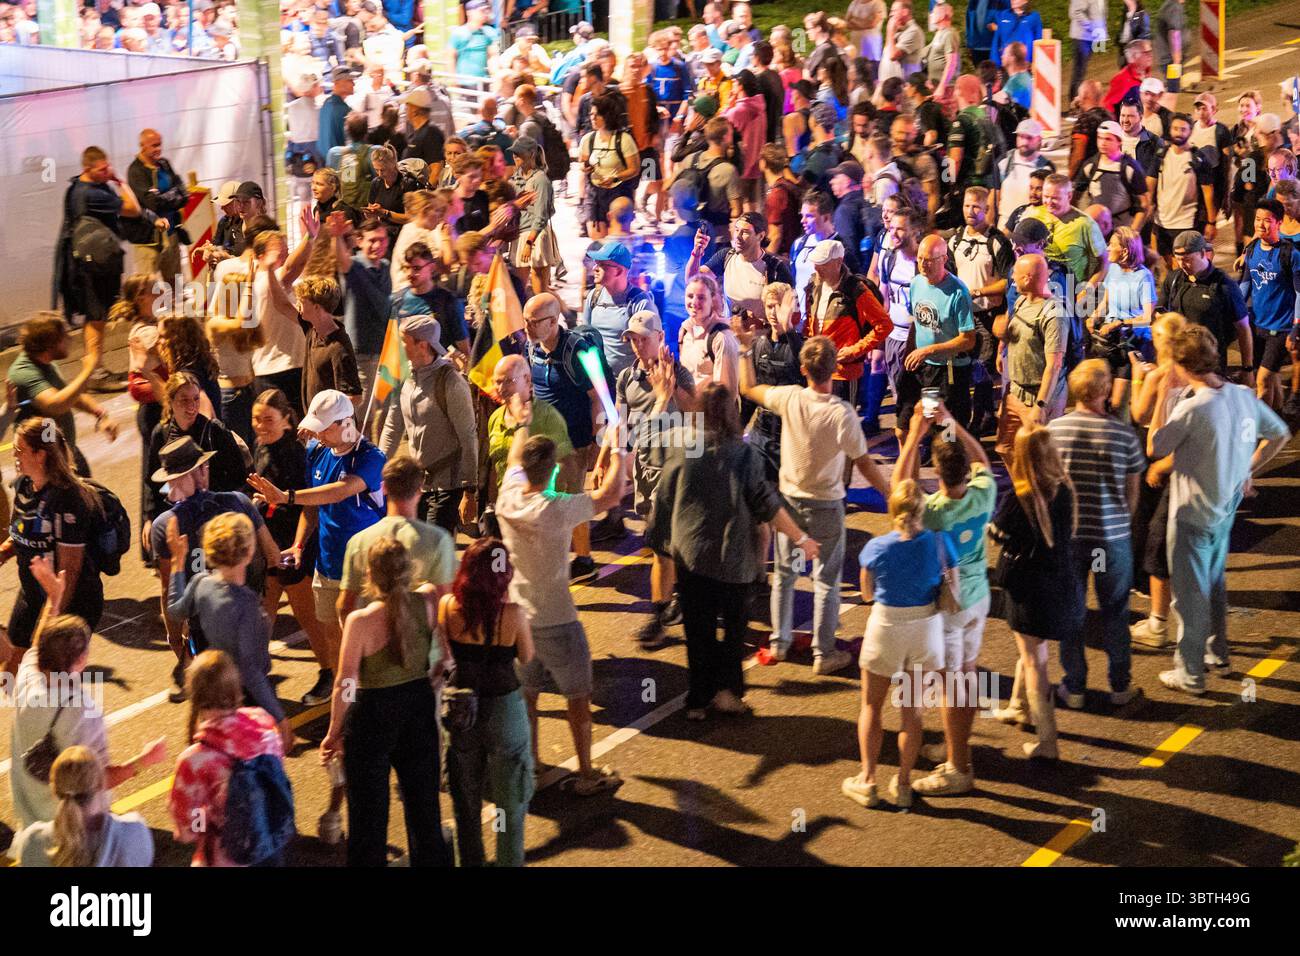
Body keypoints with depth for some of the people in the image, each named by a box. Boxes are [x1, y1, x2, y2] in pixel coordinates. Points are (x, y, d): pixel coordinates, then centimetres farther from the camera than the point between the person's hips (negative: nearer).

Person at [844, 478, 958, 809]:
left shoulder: (876, 548, -17)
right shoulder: (939, 543, -16)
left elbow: (867, 594, -3)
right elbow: (952, 591, -8)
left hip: (885, 627, -1)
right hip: (926, 631, 1)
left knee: (871, 707, 17)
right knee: (912, 710, 15)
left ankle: (867, 781, 22)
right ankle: (903, 784, 22)